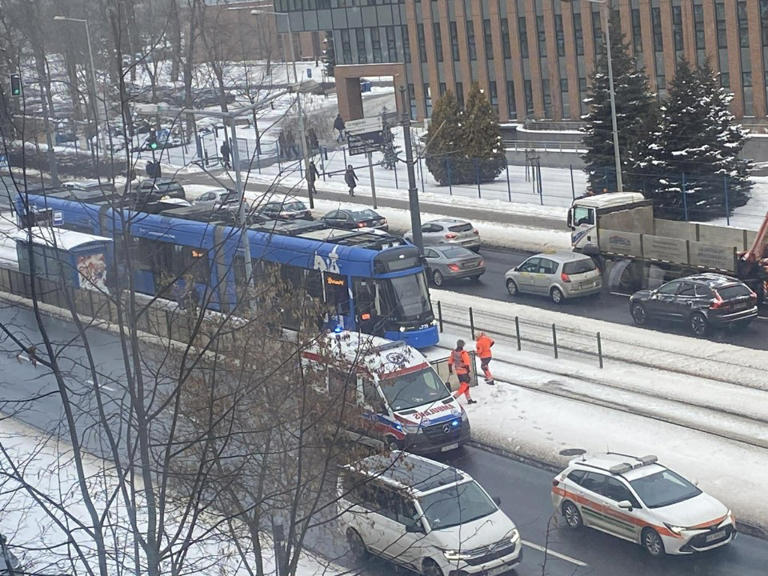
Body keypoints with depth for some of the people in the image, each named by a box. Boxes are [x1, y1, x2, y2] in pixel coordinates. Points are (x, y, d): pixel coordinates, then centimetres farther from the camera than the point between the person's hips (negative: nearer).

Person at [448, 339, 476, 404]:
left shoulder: (453, 352, 1)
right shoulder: (463, 353, -20)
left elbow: (450, 361, 9)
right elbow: (467, 363, -20)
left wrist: (450, 369, 19)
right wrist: (468, 370, -7)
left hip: (457, 371, 8)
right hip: (464, 371, -8)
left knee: (463, 384, 15)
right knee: (465, 385, -2)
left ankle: (469, 399, 19)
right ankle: (455, 396, -13)